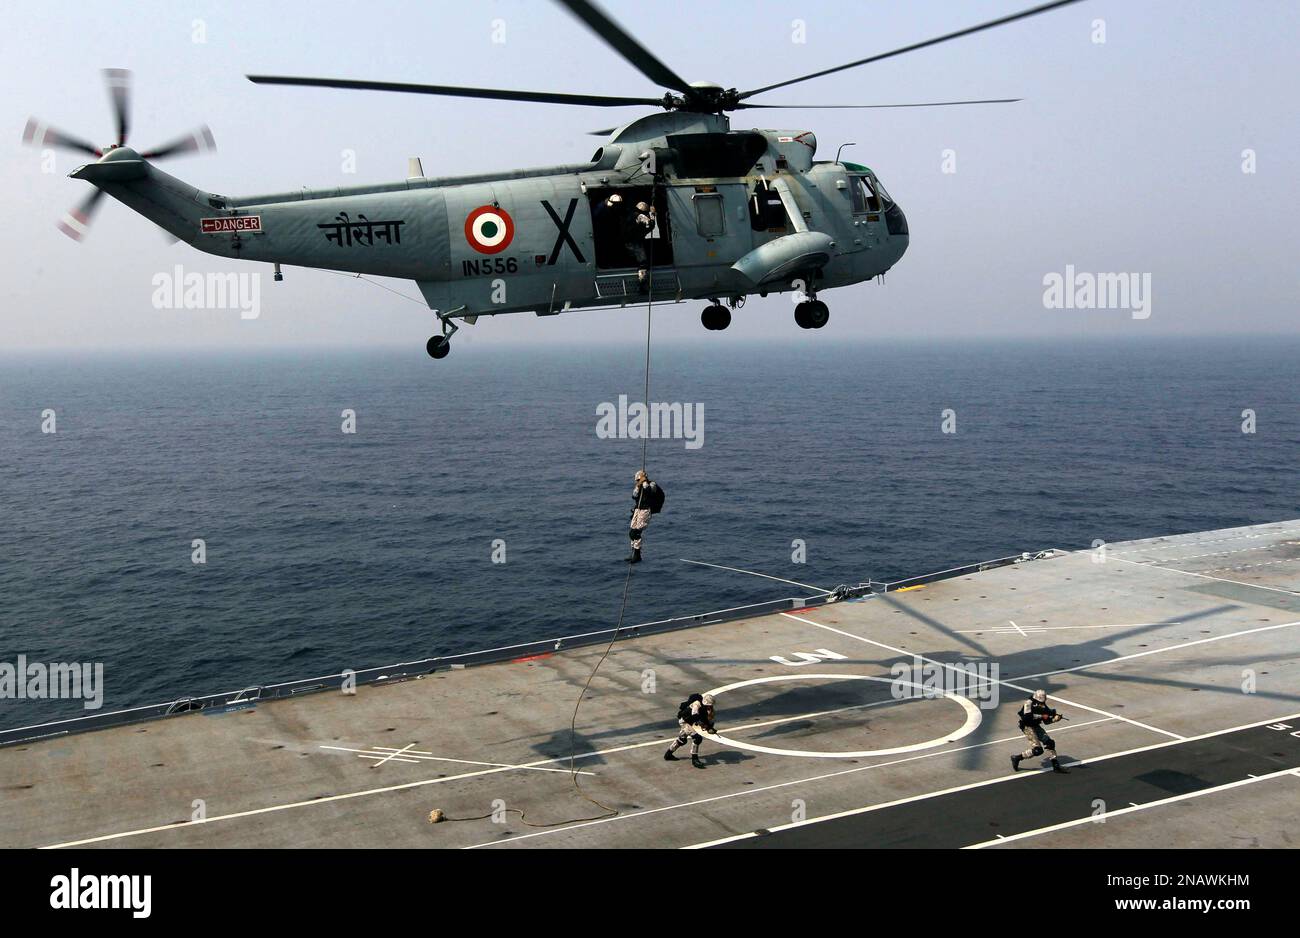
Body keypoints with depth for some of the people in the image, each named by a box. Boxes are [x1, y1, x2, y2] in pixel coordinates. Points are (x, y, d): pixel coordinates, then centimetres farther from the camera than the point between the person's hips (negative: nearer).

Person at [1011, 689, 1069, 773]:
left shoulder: (1042, 705, 3)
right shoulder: (1029, 703, -19)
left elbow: (1046, 720, 6)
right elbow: (1027, 717, -32)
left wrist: (1055, 718, -14)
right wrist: (1041, 716, -29)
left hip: (1036, 726, 8)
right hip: (1028, 727, -8)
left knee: (1049, 742, 0)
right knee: (1037, 749, -14)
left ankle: (1056, 765, 13)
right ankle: (1016, 758, 2)